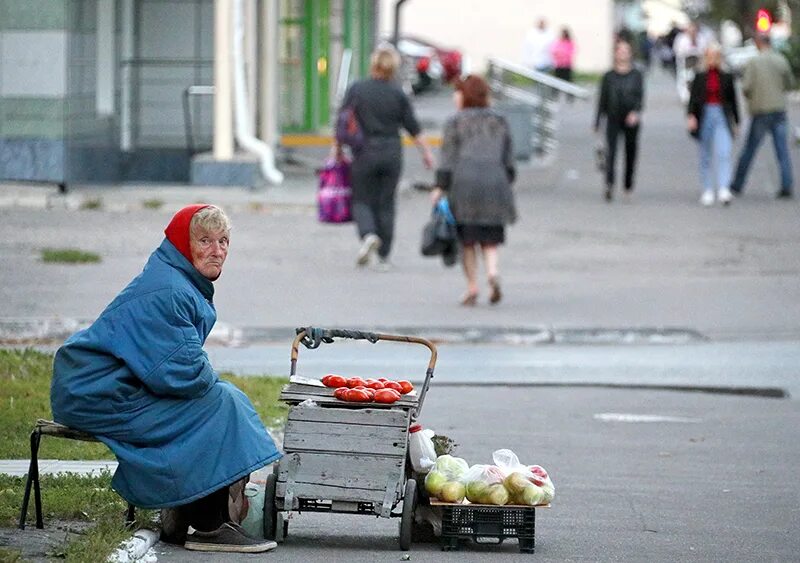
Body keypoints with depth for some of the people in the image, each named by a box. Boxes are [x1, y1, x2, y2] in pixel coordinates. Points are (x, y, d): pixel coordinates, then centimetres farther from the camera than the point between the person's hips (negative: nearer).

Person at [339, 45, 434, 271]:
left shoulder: (356, 90, -4)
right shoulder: (398, 94, -2)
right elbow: (413, 128, 1)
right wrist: (426, 153, 12)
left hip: (364, 153, -1)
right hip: (391, 153, 1)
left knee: (362, 200, 9)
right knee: (386, 203, 8)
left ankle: (368, 234, -20)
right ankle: (383, 257, 9)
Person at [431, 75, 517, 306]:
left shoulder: (455, 123, 1)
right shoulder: (499, 122, 13)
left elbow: (448, 159, -4)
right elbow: (508, 159, 14)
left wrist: (440, 187, -2)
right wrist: (506, 184, 23)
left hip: (464, 184, -3)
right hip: (494, 183, 3)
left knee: (467, 240, 4)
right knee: (490, 238, 8)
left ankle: (472, 288, 0)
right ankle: (493, 272, -17)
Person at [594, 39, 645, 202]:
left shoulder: (636, 75, 4)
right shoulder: (609, 77, 6)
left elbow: (640, 96, -5)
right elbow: (602, 100, 10)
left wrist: (636, 112, -23)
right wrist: (597, 122, 11)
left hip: (631, 121, 1)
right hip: (613, 120, -1)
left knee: (631, 152, 8)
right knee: (611, 150, -17)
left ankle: (628, 185, 24)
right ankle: (609, 185, -29)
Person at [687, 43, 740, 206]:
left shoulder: (726, 77, 5)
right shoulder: (700, 77, 3)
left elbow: (733, 100, 11)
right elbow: (693, 98, 1)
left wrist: (736, 122, 12)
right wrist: (690, 116, -14)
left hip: (722, 116, -1)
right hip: (705, 115, 1)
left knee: (724, 153, -16)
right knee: (705, 156, 8)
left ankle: (723, 190, -23)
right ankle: (707, 191, 18)